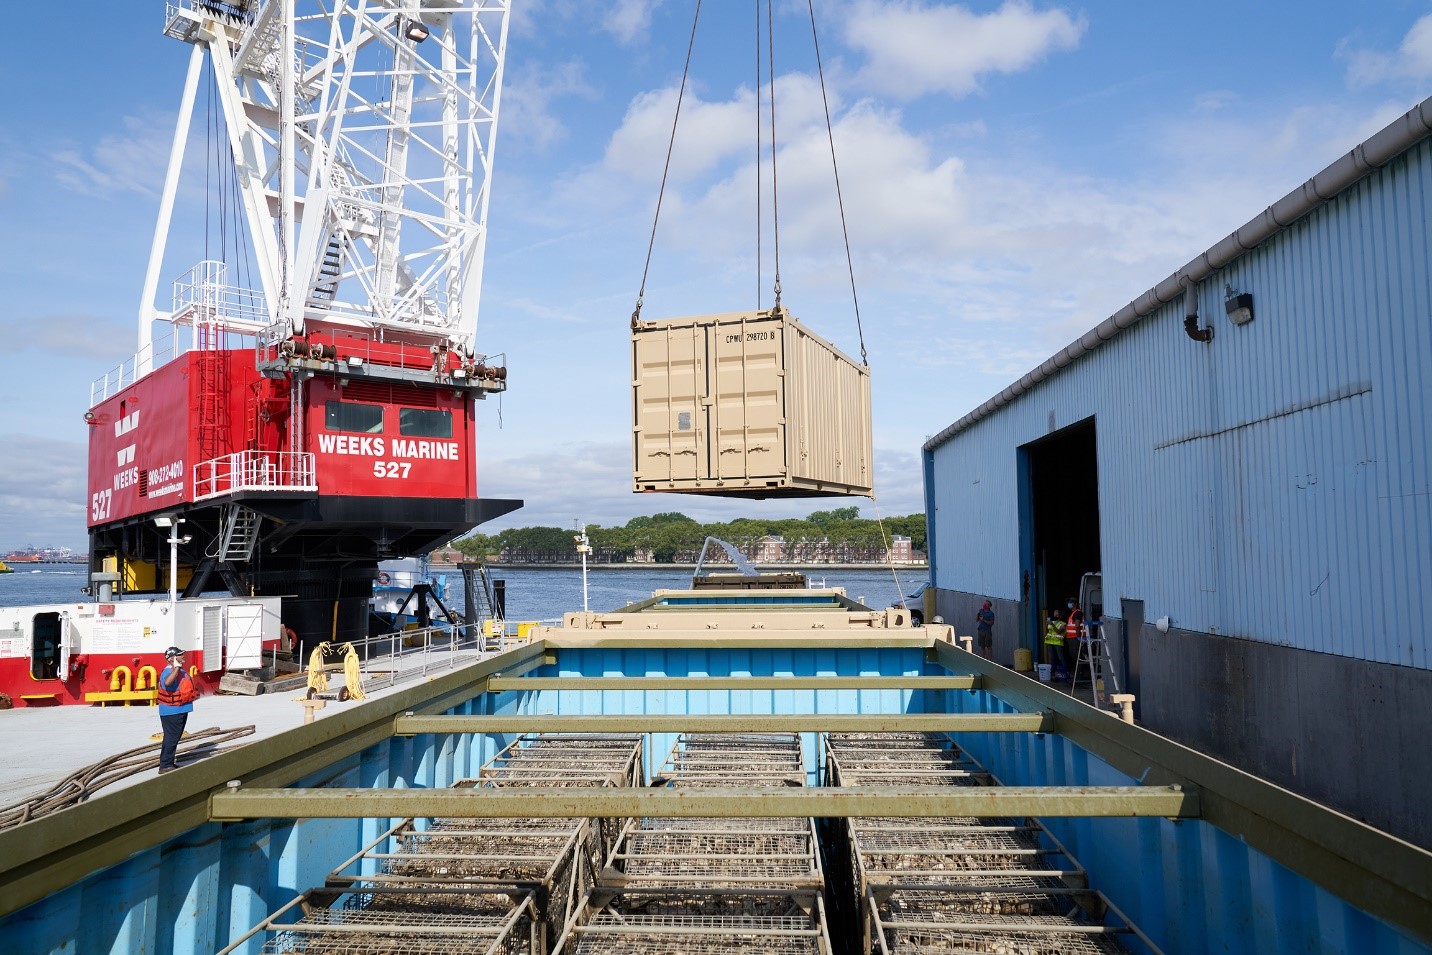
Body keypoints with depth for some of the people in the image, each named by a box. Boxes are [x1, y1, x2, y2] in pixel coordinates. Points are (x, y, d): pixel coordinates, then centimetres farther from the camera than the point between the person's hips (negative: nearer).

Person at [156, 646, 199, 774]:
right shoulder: (168, 672, -21)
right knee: (171, 738, -6)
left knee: (175, 737, 17)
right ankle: (165, 766, 0)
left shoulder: (181, 670, 11)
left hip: (181, 710, 10)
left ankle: (169, 763, 27)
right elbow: (167, 682, -45)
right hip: (171, 712, -10)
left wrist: (194, 693, 16)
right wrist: (176, 668, -38)